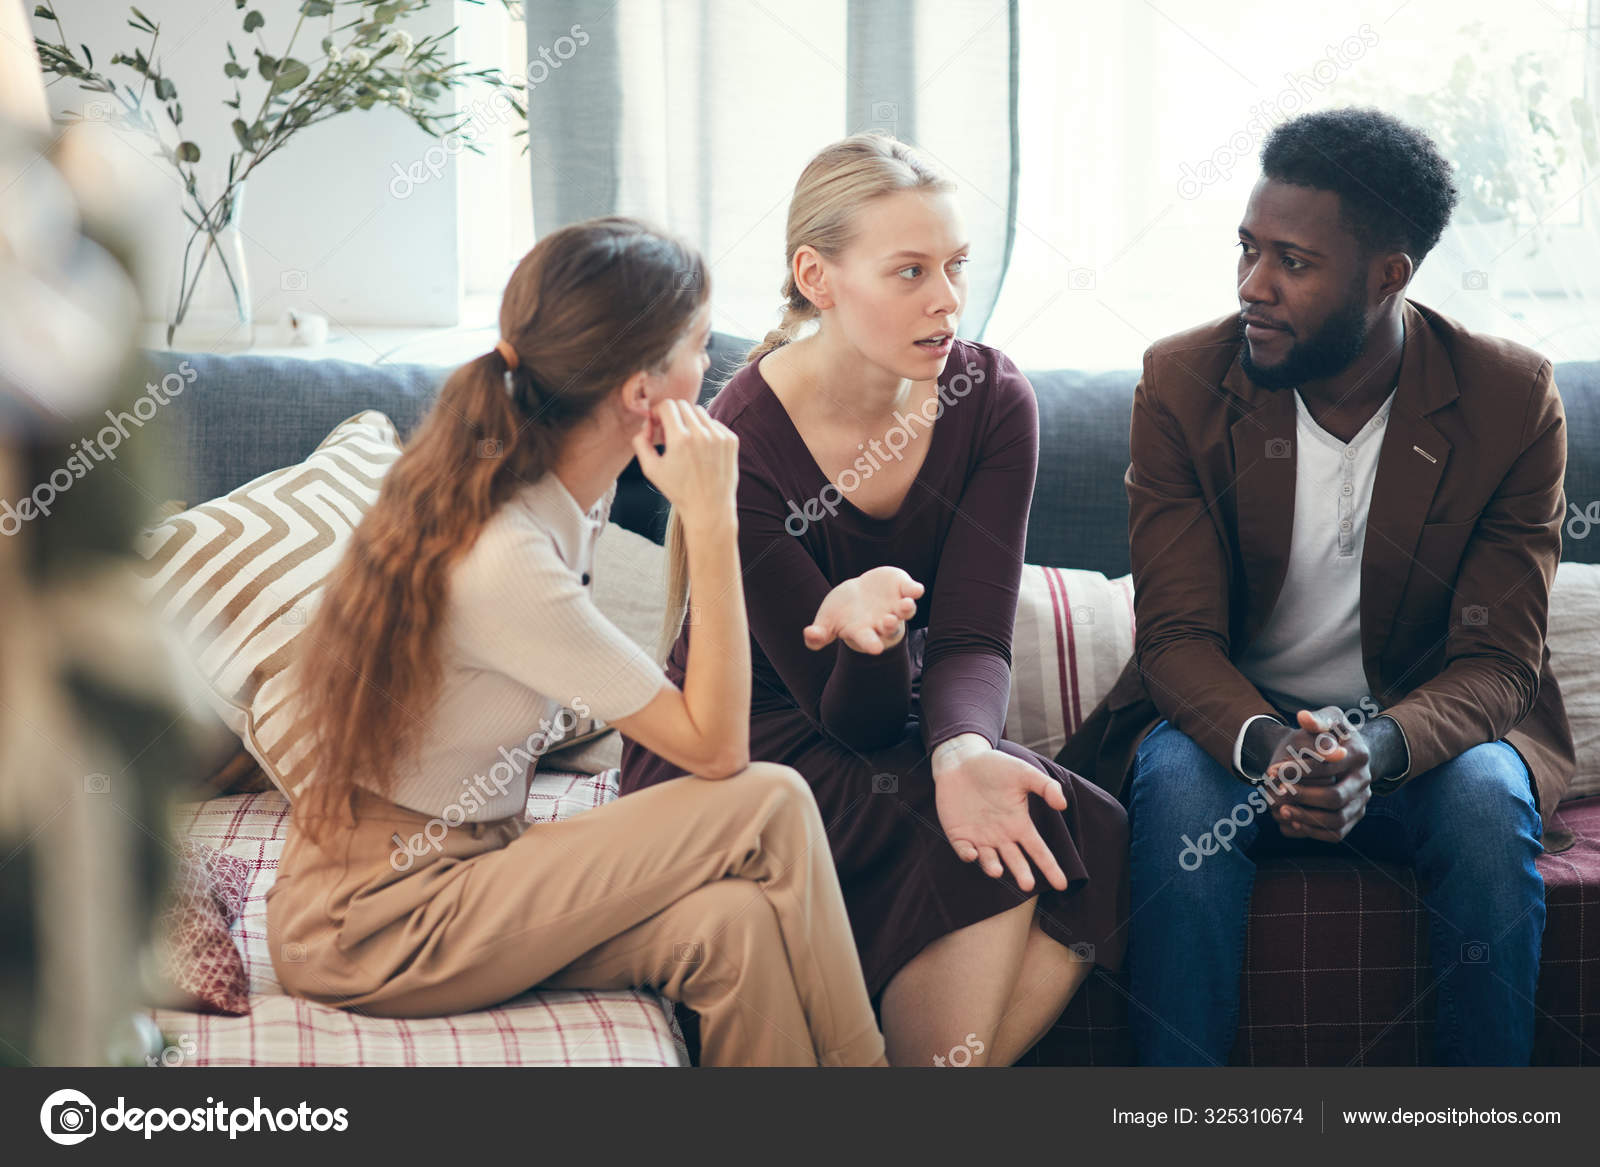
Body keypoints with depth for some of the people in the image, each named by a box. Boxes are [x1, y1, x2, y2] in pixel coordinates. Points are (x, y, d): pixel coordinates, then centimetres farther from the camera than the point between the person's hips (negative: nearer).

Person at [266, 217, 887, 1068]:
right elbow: (716, 749, -20)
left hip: (459, 861, 8)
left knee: (731, 928, -20)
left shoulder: (556, 492, 2)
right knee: (768, 806, -18)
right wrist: (713, 521, -21)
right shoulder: (501, 562, -26)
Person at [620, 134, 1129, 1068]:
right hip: (739, 756, -5)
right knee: (978, 845, -32)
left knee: (1094, 845, -24)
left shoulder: (993, 402, -9)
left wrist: (963, 750, -38)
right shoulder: (740, 443, -21)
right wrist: (862, 633, -46)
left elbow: (973, 640, -14)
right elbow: (854, 718, -20)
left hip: (900, 740, 5)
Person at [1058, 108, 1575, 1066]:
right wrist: (1265, 742, -35)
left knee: (1486, 799, -32)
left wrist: (1379, 747, -36)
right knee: (1180, 786, -32)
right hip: (1231, 718, 0)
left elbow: (1496, 662, -13)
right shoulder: (1182, 383, -9)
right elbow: (1178, 633, -12)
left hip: (1422, 734, 0)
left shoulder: (1514, 401, -11)